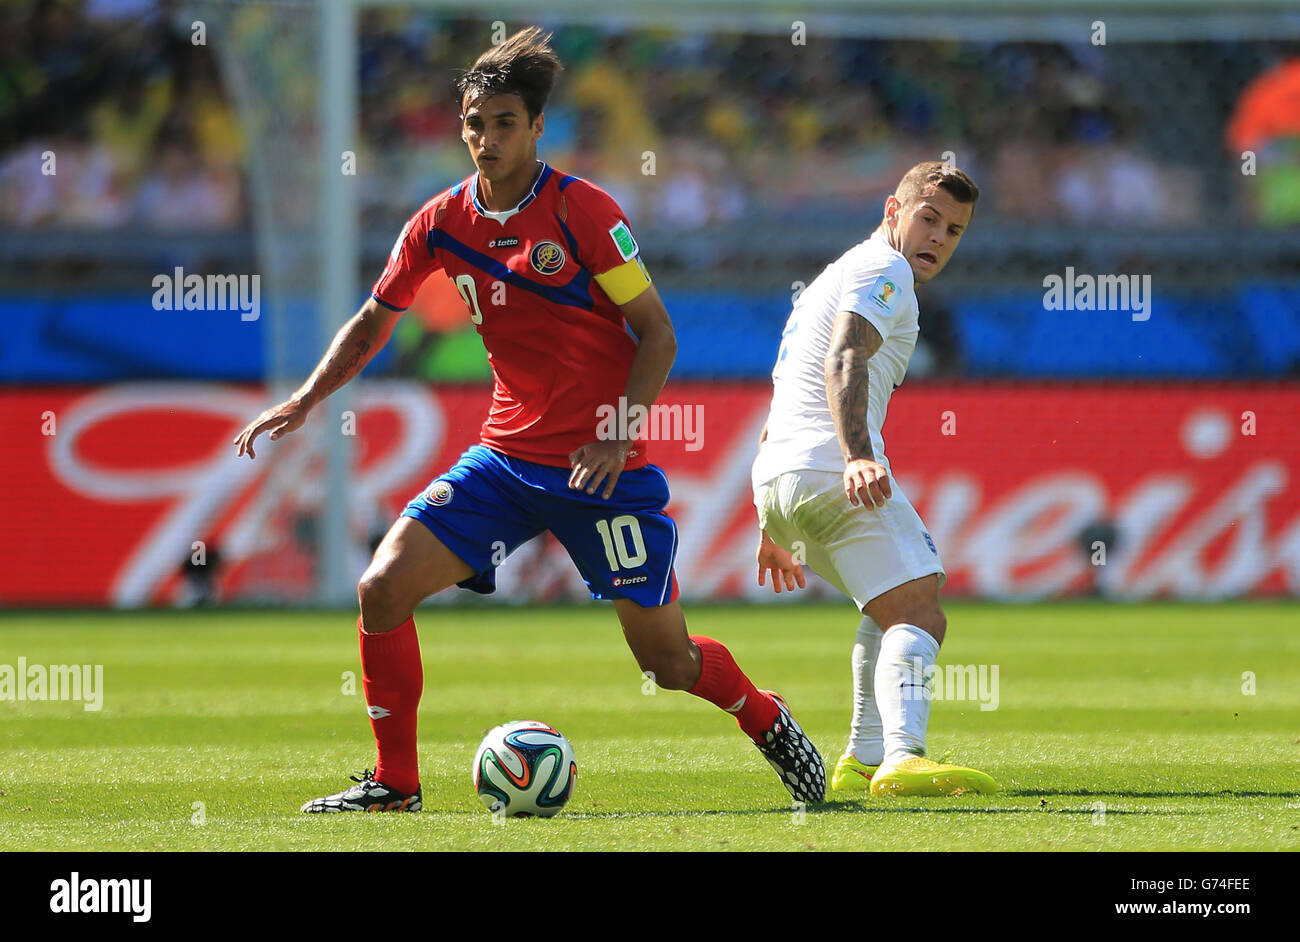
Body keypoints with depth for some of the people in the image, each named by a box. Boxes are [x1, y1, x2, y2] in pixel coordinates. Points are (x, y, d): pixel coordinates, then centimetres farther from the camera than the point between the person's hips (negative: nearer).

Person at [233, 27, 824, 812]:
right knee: (384, 586, -11)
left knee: (669, 661, -1)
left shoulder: (583, 210, -11)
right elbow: (374, 322, 16)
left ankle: (767, 720, 32)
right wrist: (305, 402, 5)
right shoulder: (442, 223, 2)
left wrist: (618, 437, -18)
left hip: (605, 467, -4)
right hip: (506, 454, 4)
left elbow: (658, 336, -8)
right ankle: (396, 783, 3)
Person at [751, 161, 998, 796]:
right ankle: (902, 759, -41)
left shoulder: (831, 278, 33)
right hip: (830, 465, -10)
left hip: (773, 479, 10)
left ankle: (864, 759, 19)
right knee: (918, 614, -19)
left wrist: (774, 525, 39)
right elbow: (843, 360, -18)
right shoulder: (884, 269, 1)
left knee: (893, 608, 26)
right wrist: (857, 456, -32)